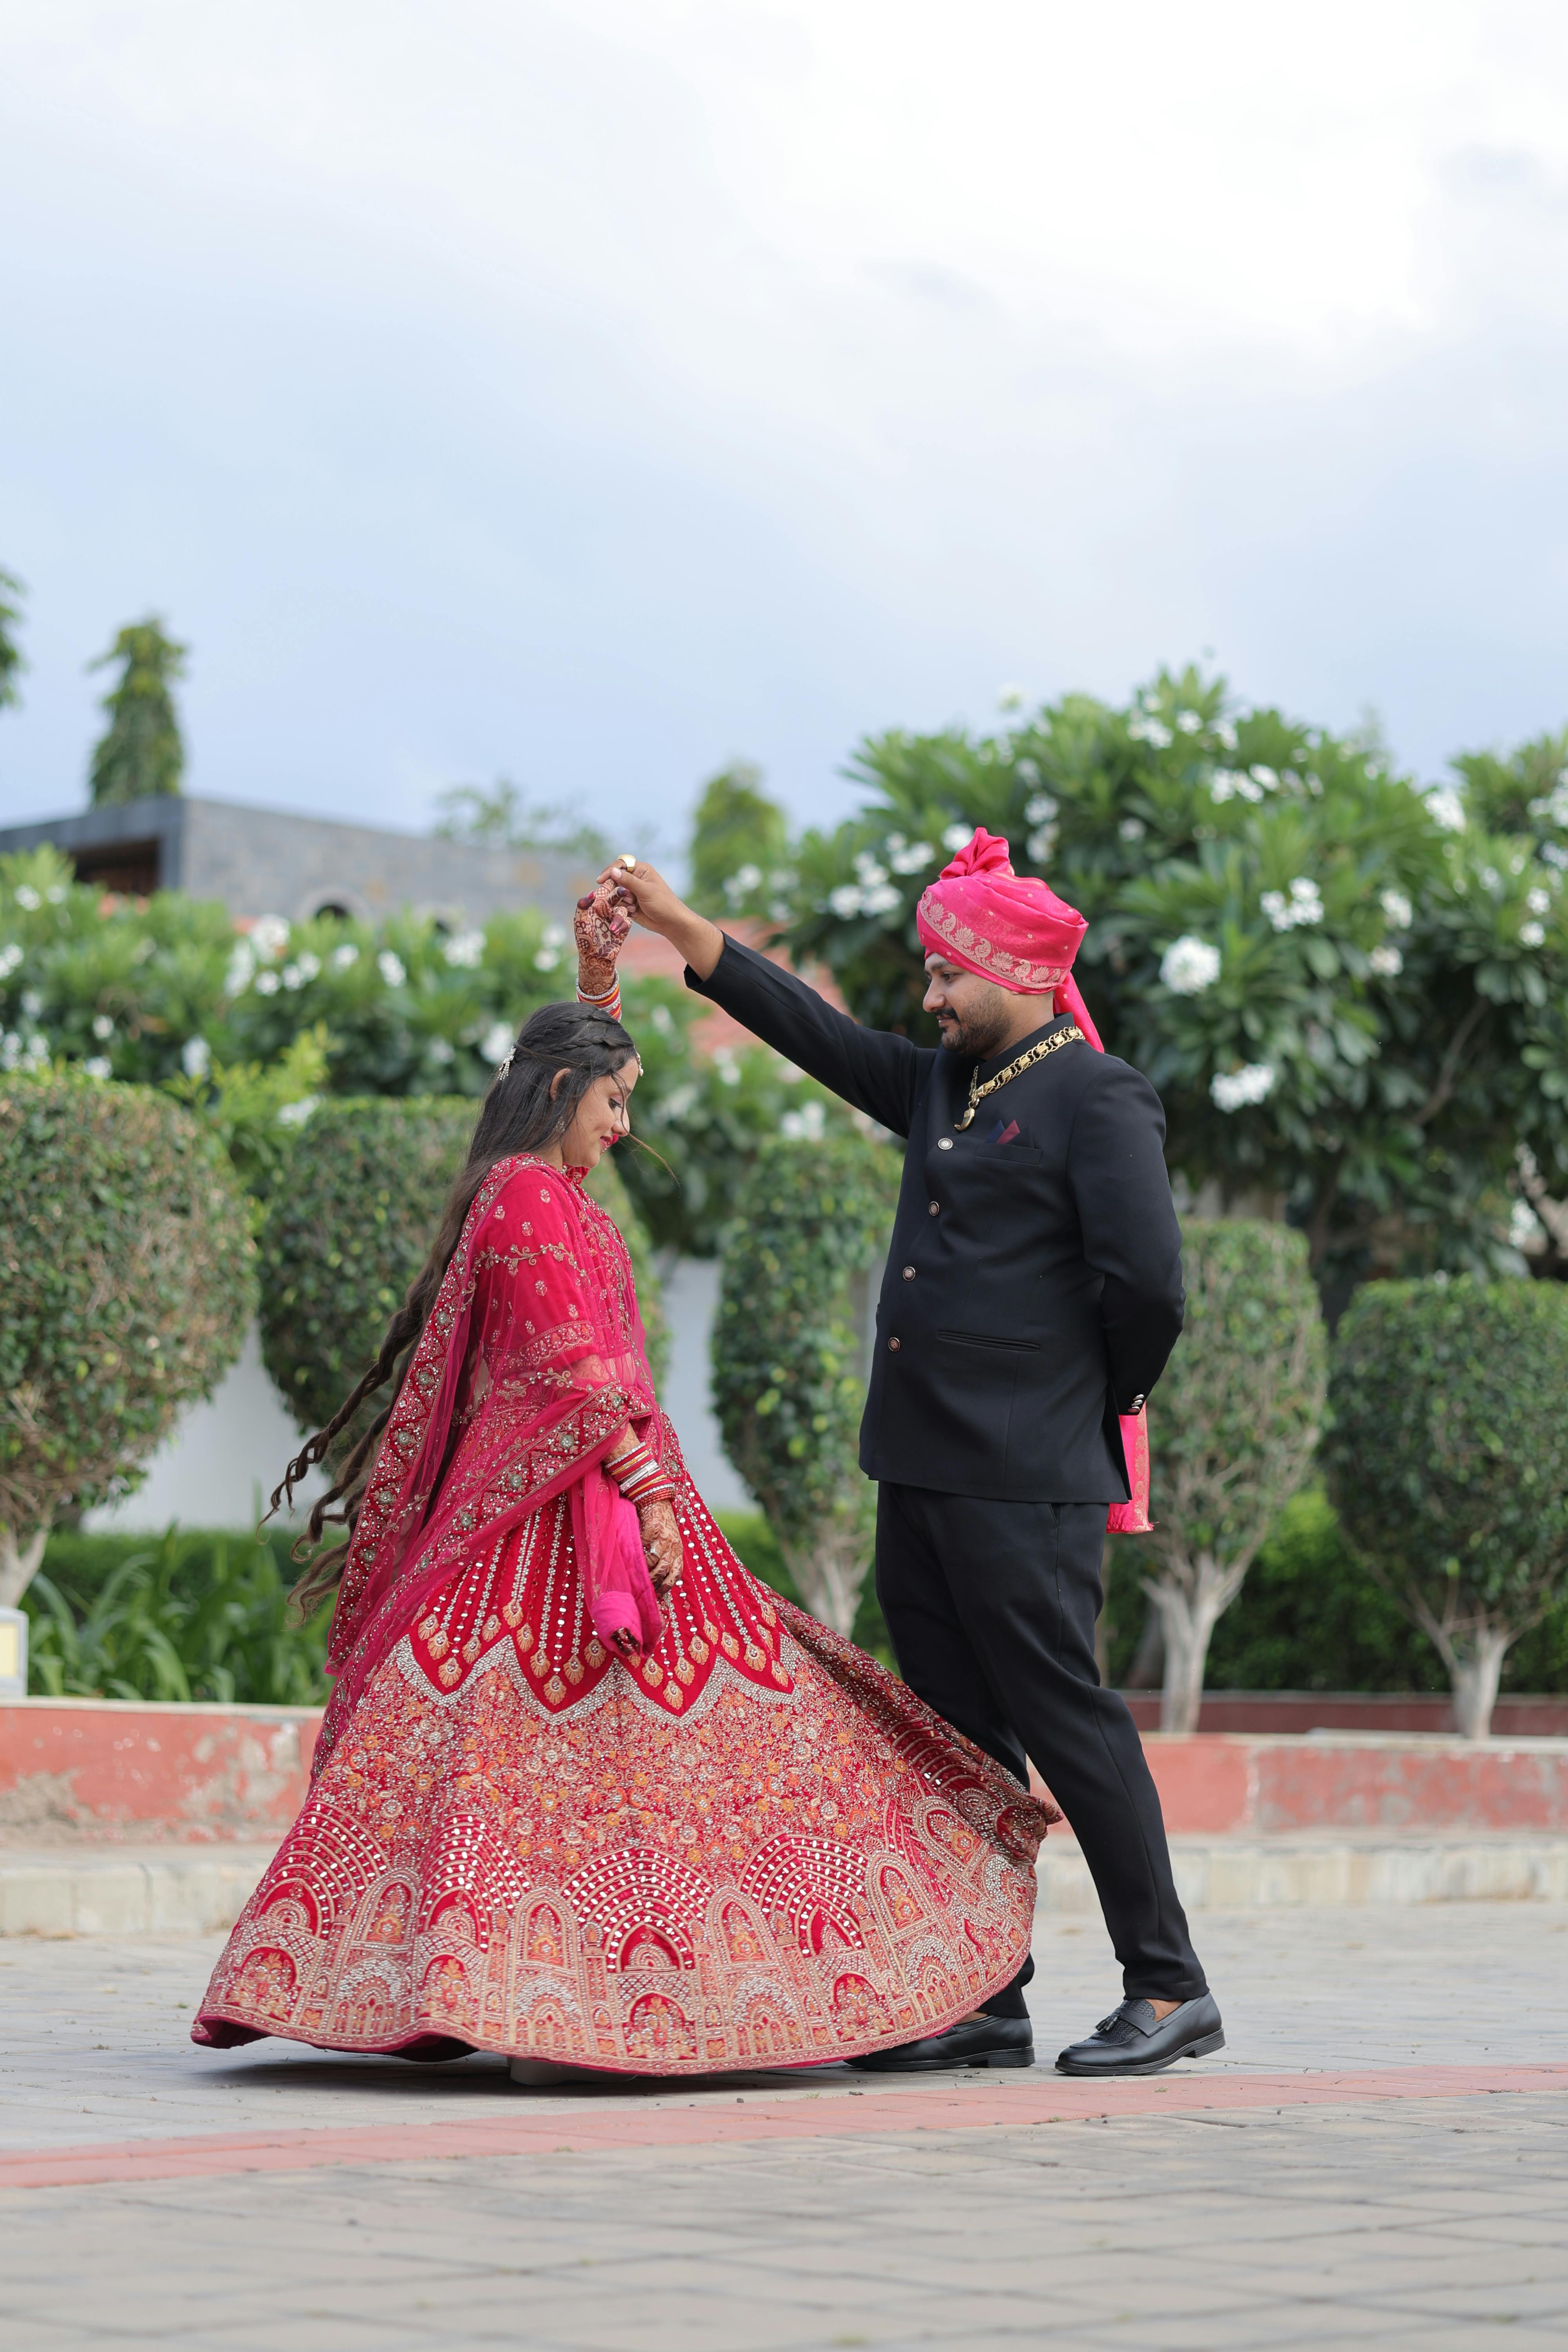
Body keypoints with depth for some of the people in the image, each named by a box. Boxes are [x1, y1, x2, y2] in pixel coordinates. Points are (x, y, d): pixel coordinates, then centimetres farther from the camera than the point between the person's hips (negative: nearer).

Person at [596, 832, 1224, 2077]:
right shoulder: (942, 1087, 16)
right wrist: (673, 922, 20)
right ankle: (988, 2000, 15)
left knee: (1067, 1719, -6)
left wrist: (1099, 1404, -2)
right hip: (921, 1465, 9)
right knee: (962, 1733, 9)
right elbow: (813, 1029, 22)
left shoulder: (1097, 1099, -9)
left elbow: (1149, 1282, -17)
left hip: (1022, 1482, -9)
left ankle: (1171, 1989, 1)